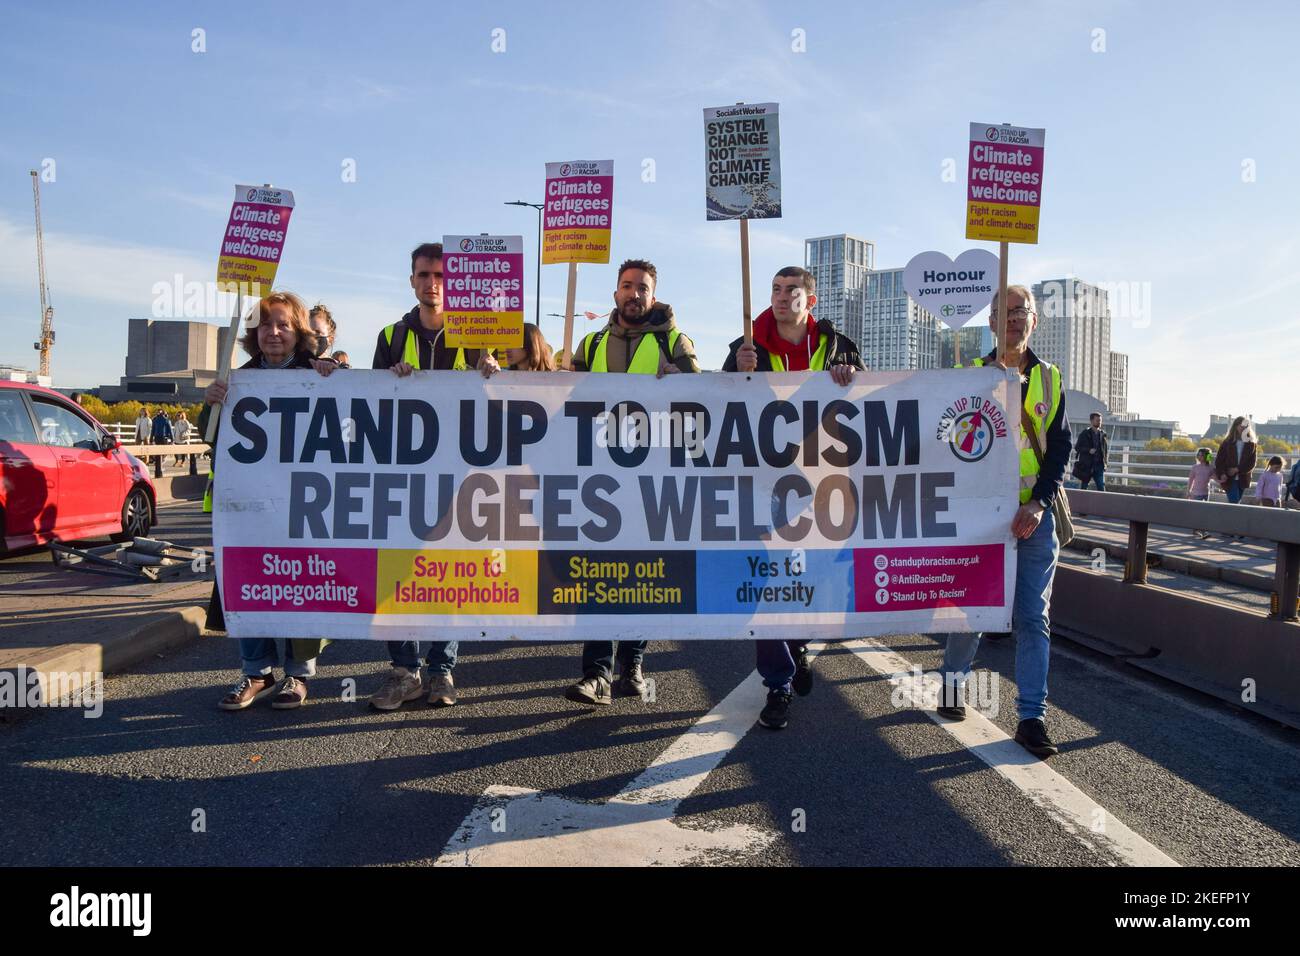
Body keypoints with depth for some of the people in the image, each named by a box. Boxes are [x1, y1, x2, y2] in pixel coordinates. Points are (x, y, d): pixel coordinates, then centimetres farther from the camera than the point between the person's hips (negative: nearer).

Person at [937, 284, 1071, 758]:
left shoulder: (1049, 379, 8)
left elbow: (1060, 447, 5)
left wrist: (1039, 503, -10)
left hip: (1034, 515, 1)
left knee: (1032, 618, 0)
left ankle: (1032, 717, 5)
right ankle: (953, 683, 29)